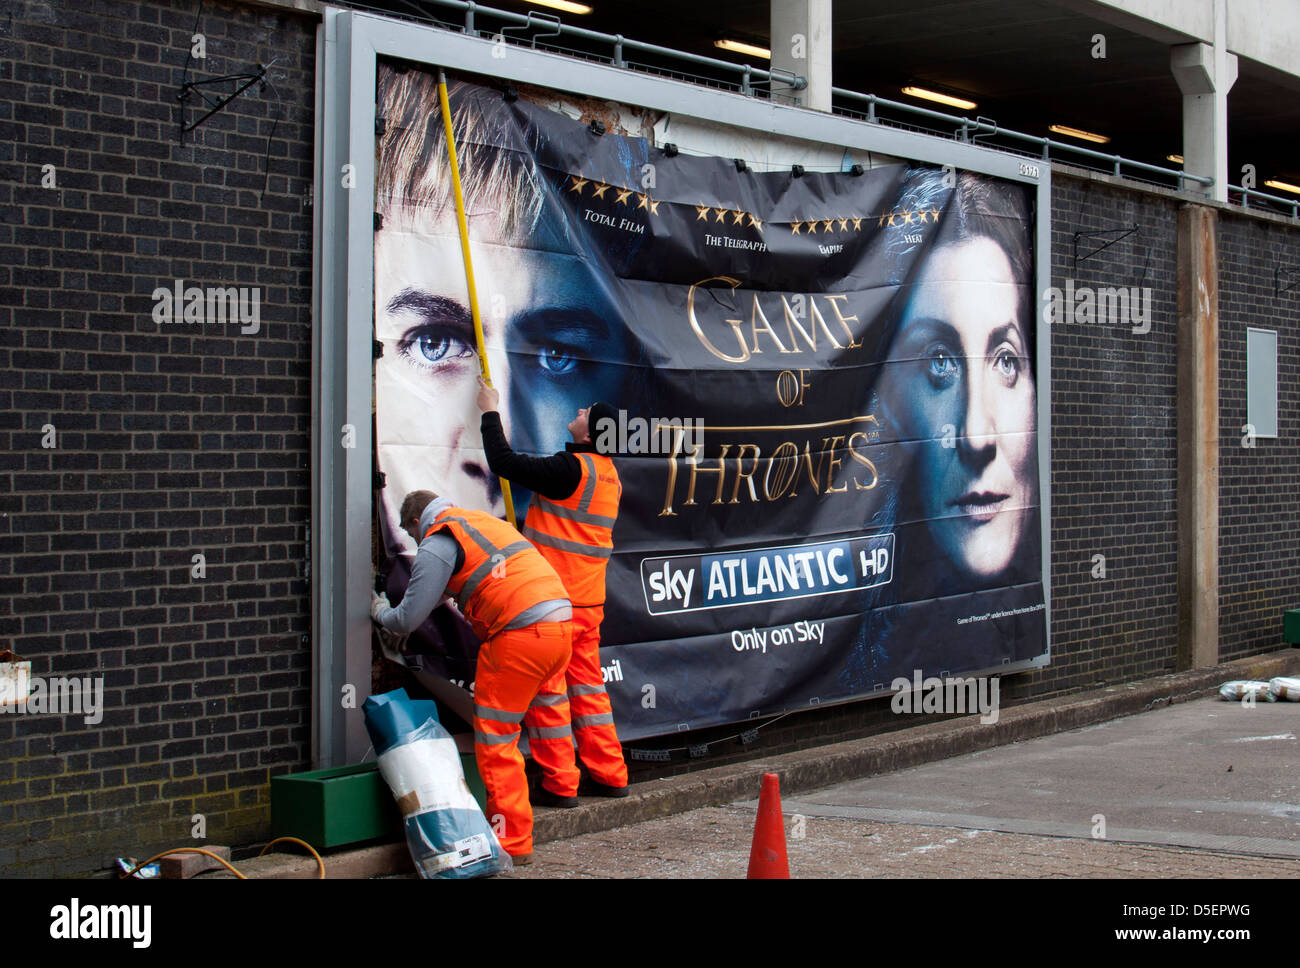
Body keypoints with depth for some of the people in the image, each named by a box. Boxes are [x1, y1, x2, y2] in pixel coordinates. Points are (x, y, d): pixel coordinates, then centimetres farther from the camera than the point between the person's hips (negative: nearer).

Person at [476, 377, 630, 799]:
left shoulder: (571, 469, -17)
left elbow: (504, 463, -14)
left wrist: (490, 412, -2)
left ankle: (560, 785, 2)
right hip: (589, 601, 8)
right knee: (587, 682, 15)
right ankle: (610, 775, 17)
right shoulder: (610, 474, 10)